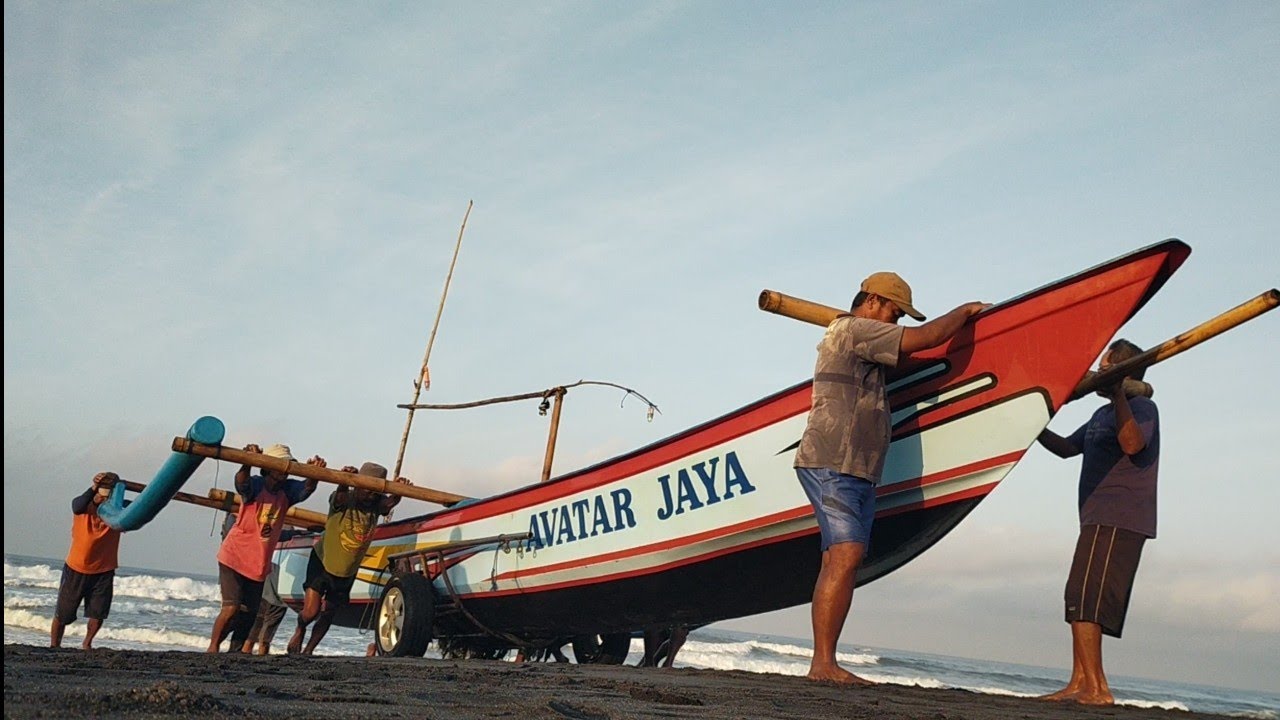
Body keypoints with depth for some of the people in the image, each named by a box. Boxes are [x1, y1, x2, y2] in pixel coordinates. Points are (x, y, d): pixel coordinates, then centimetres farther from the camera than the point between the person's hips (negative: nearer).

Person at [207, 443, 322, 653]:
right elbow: (241, 482, -36)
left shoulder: (288, 490, -3)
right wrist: (247, 464, -59)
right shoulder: (255, 485, -15)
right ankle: (212, 648, 5)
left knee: (249, 612, 10)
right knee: (231, 607, -13)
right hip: (234, 558, -5)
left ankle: (235, 651, 27)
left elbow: (307, 488, -21)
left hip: (259, 563, 5)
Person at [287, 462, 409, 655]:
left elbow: (390, 502, -37)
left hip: (347, 571, 4)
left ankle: (307, 651, 33)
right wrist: (344, 482, -69)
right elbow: (340, 498, -47)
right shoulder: (344, 499, -23)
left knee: (328, 614, 11)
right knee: (311, 611, -11)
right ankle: (299, 631, 23)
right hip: (322, 561, -3)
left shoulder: (376, 505, -15)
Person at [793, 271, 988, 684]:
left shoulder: (844, 336, 28)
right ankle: (823, 664, -20)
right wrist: (966, 311, 7)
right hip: (832, 465, -11)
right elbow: (924, 338, -10)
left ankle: (824, 665, 0)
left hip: (856, 471, 11)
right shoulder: (854, 329, -4)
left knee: (840, 563, 2)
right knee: (844, 558, -19)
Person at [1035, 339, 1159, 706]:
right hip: (1101, 520, 10)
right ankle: (1079, 684, 13)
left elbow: (1132, 444, -26)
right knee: (1081, 601, 9)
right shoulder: (1103, 414, 22)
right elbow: (1067, 447, 28)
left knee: (1084, 599, -15)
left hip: (1119, 520, -10)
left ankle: (1097, 688, -15)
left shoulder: (1141, 406, -6)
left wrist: (1119, 393, -29)